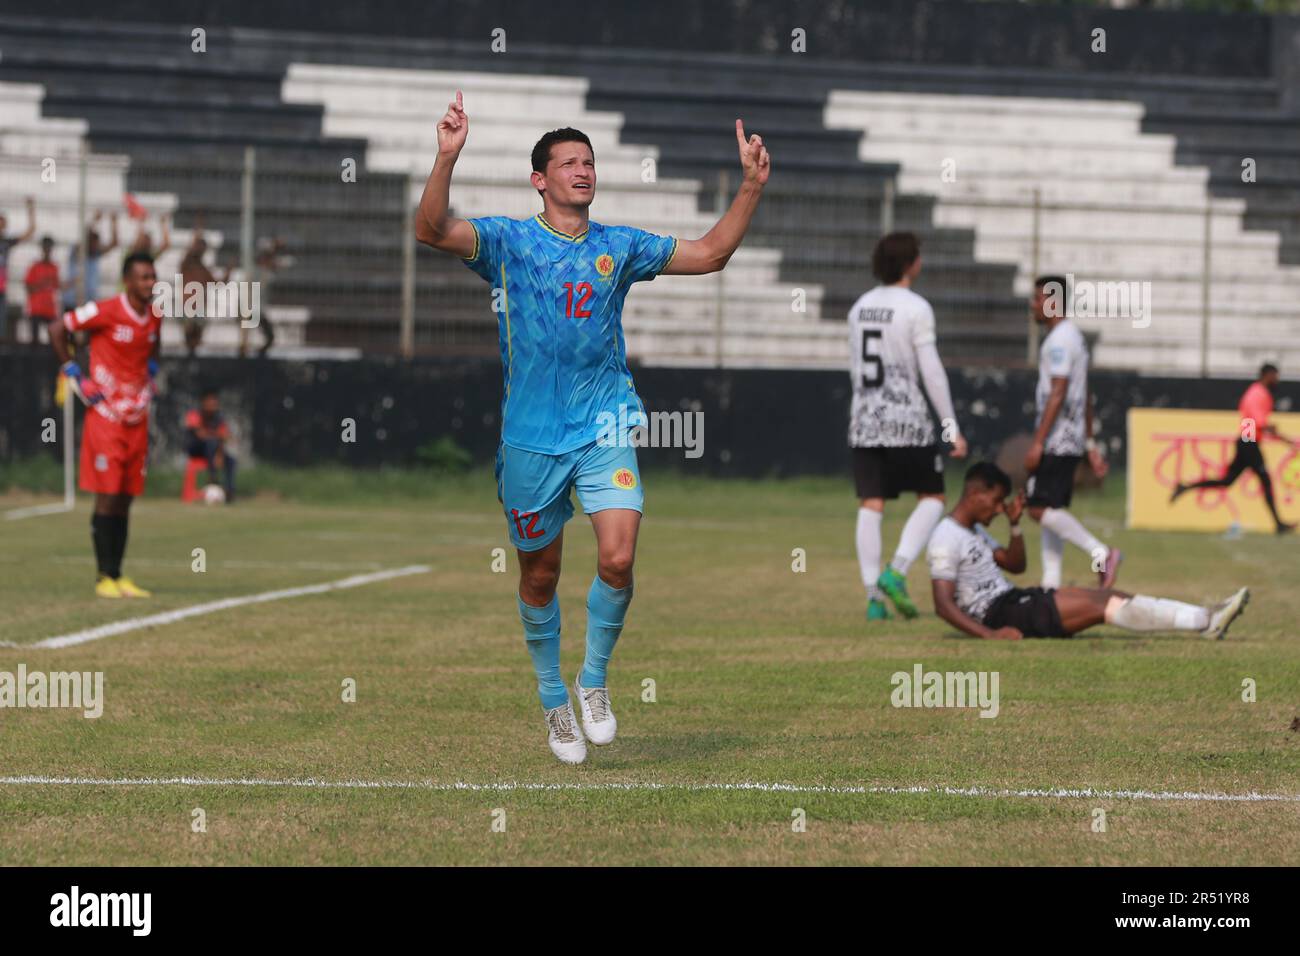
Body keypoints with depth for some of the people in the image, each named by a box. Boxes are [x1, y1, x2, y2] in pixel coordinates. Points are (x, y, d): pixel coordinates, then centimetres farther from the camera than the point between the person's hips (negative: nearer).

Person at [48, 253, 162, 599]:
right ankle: (105, 577, -2)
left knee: (125, 500, 8)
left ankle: (118, 576, 12)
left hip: (137, 420, 6)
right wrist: (76, 376, -7)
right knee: (107, 499, -6)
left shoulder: (155, 316, 6)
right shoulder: (106, 311, -13)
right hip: (105, 417, -6)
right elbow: (57, 330, -7)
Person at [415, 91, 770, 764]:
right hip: (531, 436, -1)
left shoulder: (620, 247, 7)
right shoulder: (509, 242, -2)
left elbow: (708, 254, 12)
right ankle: (553, 701, 29)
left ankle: (594, 681, 7)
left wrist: (751, 186, 1)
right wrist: (447, 157, -34)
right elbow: (432, 231, -19)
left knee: (618, 560, -17)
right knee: (539, 576, 9)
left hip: (604, 429, 1)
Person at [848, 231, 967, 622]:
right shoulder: (916, 309, -9)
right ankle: (896, 572, -9)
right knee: (932, 497, 8)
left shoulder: (860, 307, 10)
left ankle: (873, 595, 0)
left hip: (864, 417, 5)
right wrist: (952, 428, -7)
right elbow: (931, 372, -11)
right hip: (908, 419, -5)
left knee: (871, 506, 4)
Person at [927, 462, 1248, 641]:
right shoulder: (947, 539, -15)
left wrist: (1014, 524, 9)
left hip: (1015, 601, 10)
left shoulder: (974, 531, 17)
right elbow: (943, 604, -22)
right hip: (999, 614, -10)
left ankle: (1205, 619, -8)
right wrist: (990, 634, -30)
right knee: (1098, 605, -18)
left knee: (1109, 596, -1)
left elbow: (1015, 564, 24)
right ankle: (1203, 622, -20)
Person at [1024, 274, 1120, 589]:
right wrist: (1091, 445, 25)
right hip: (1072, 440, 10)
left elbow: (1058, 394, -20)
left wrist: (1038, 442, -23)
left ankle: (1100, 554, -17)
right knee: (1050, 509, 9)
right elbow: (1086, 398, 23)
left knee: (1041, 508, -14)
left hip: (1057, 441, -10)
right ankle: (1051, 585, 8)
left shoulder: (1059, 339, -12)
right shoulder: (1075, 337, 20)